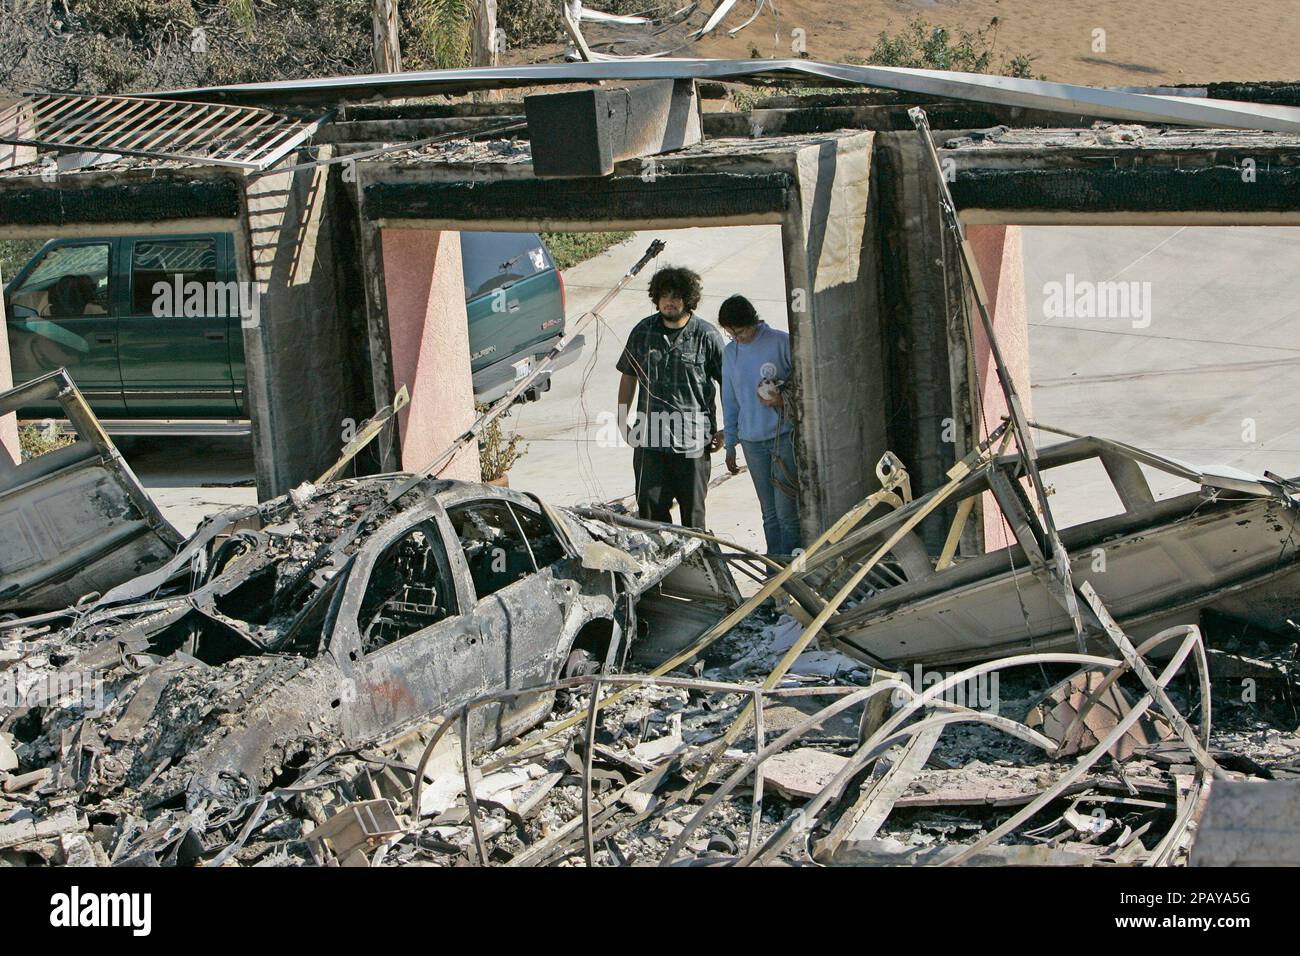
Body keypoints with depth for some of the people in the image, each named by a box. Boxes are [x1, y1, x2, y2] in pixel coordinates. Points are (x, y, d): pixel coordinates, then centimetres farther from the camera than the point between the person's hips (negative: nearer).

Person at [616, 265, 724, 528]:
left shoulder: (706, 336, -4)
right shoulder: (642, 331, 6)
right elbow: (628, 376, 16)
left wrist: (727, 430, -2)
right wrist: (622, 420, 13)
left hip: (692, 441, -3)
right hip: (649, 438, 3)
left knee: (692, 511, 5)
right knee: (649, 506, 3)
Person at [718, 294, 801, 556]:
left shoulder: (782, 342, -5)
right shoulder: (730, 353, 10)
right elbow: (729, 401, 17)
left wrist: (783, 400, -18)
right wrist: (730, 445, 15)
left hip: (784, 435, -4)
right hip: (752, 441, 4)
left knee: (786, 510, -9)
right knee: (769, 514, 8)